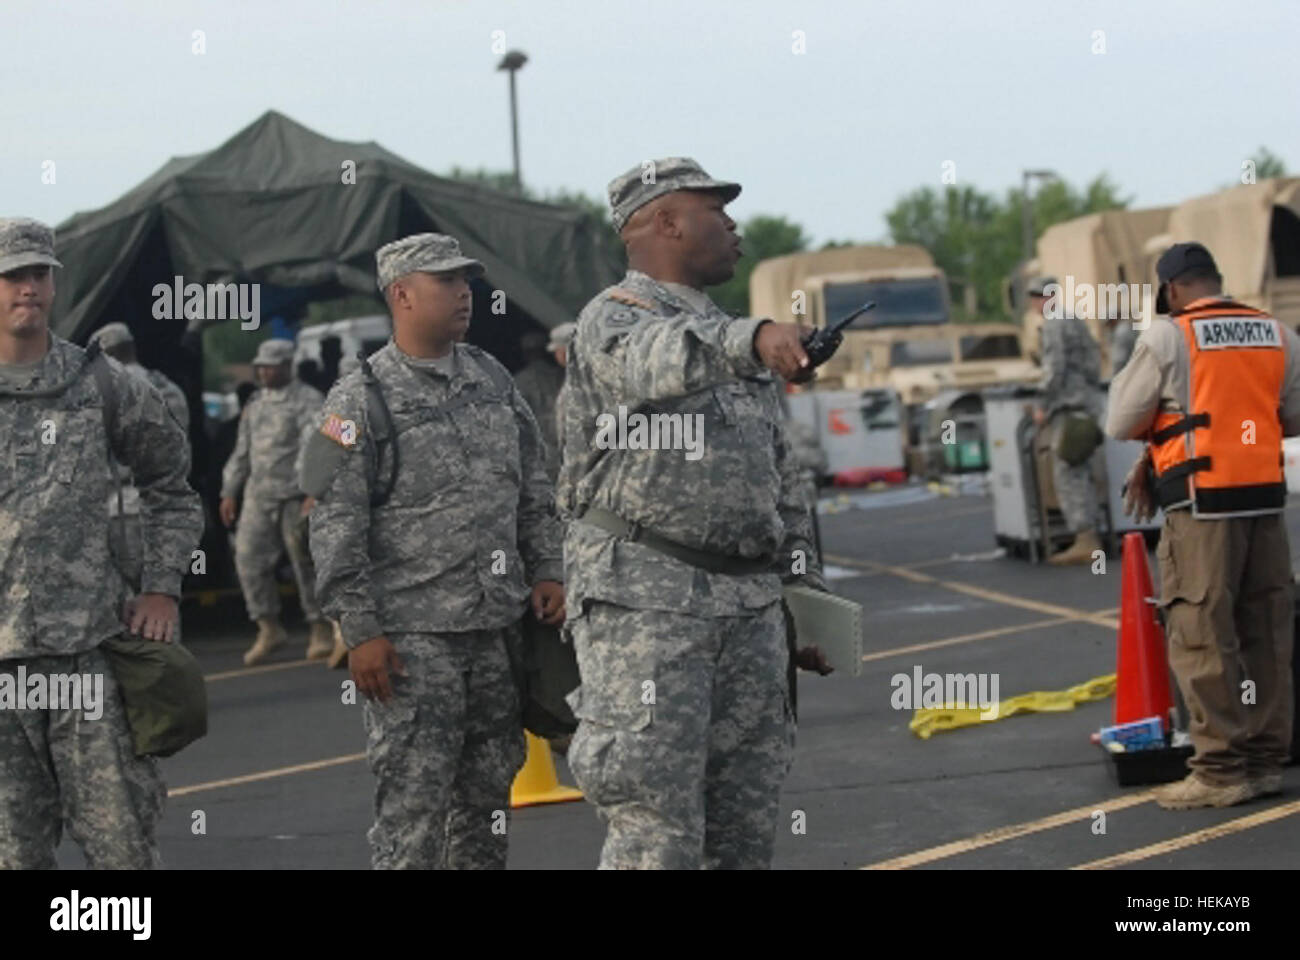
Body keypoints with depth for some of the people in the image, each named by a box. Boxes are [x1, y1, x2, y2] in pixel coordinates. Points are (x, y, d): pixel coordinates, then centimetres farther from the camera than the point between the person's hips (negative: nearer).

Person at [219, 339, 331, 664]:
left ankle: (322, 631, 8)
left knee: (306, 563, -2)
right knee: (249, 558, -4)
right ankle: (268, 629, 4)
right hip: (258, 495, 6)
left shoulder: (308, 401, -5)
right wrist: (229, 491, 19)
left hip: (296, 494, -6)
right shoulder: (255, 404, 16)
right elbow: (242, 451, 23)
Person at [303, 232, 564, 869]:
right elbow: (336, 526, -9)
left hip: (497, 625, 6)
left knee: (489, 783, 12)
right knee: (413, 796, -6)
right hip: (412, 634, -6)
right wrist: (360, 631, -14)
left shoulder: (492, 379, 12)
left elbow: (534, 488, 20)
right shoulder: (361, 400, -7)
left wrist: (546, 570, 9)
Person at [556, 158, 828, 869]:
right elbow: (656, 362, -32)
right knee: (654, 834, -11)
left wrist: (804, 581, 17)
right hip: (645, 600, -8)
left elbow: (779, 471, 24)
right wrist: (752, 338, -51)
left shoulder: (727, 333, 20)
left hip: (748, 603, 8)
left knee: (747, 829, 9)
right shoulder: (614, 319, -6)